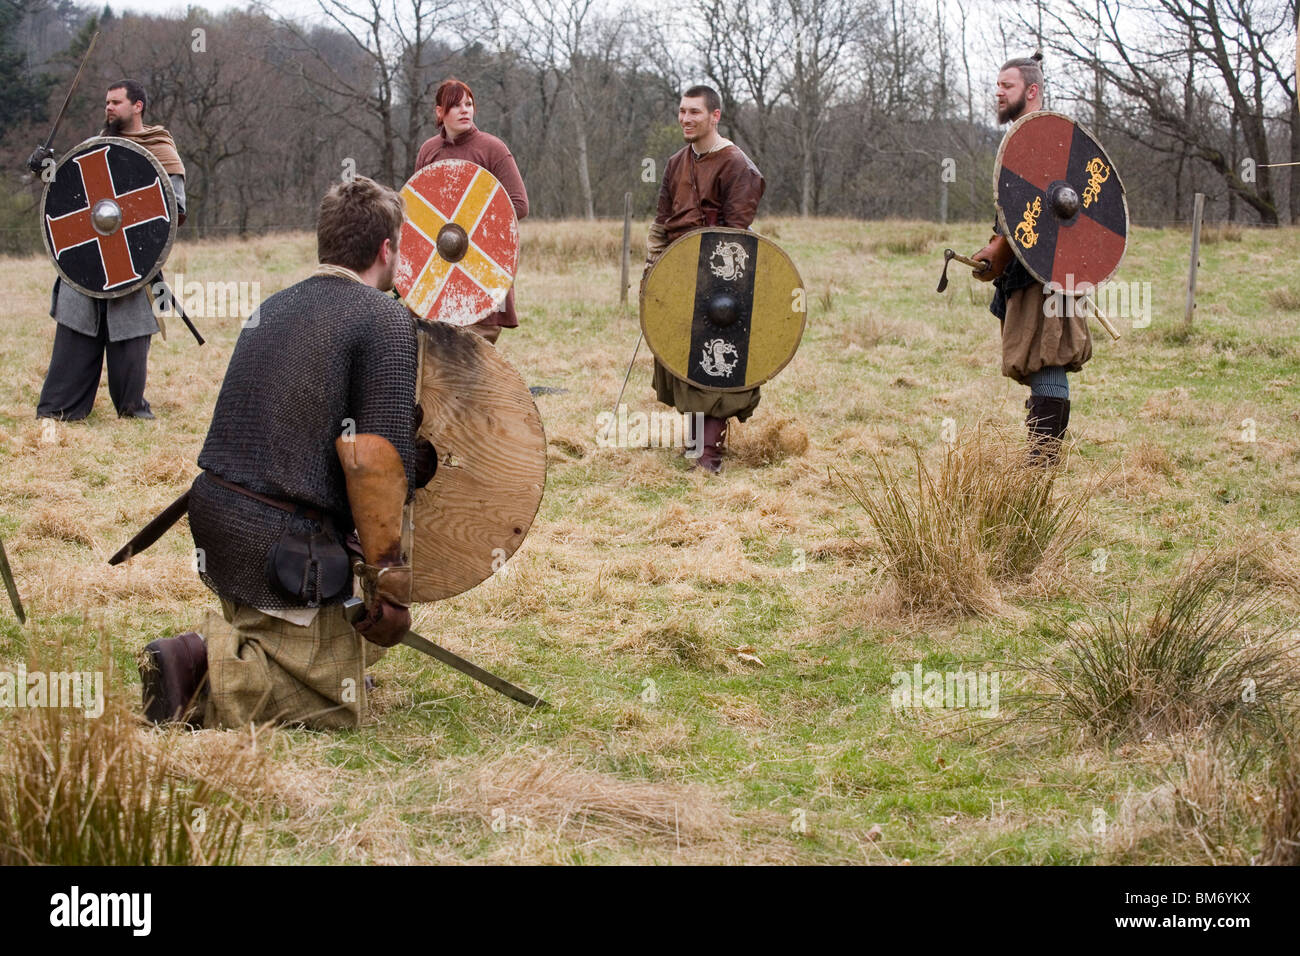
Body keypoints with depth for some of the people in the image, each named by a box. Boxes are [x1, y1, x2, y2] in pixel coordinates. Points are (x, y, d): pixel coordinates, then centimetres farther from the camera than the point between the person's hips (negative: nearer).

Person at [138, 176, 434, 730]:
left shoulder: (273, 308, 16)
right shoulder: (386, 320, -8)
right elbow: (371, 457, -19)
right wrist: (387, 578, -15)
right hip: (283, 541, -8)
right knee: (336, 706, -2)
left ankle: (208, 650, 5)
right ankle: (208, 673, -19)